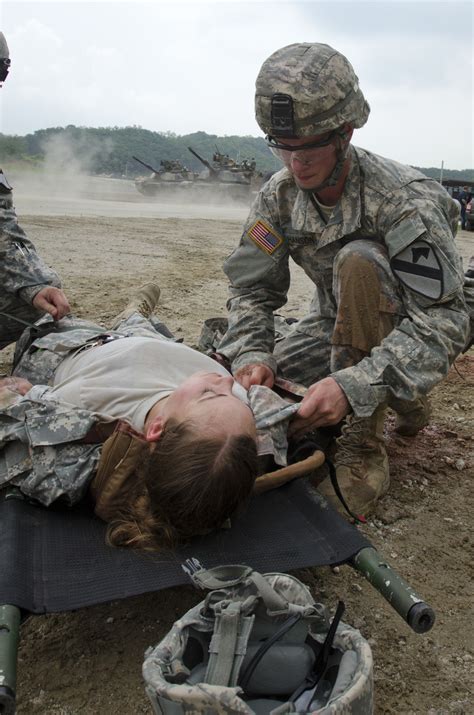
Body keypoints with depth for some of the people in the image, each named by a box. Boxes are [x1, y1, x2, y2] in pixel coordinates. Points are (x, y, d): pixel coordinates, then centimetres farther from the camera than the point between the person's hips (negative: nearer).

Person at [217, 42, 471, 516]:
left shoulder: (406, 201, -29)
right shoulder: (280, 194, -11)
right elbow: (251, 286, -10)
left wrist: (354, 384, -47)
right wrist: (251, 353, -31)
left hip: (405, 332, -6)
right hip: (338, 324, 6)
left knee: (359, 259, -34)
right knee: (250, 383, -10)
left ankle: (363, 445, -25)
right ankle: (401, 402, 6)